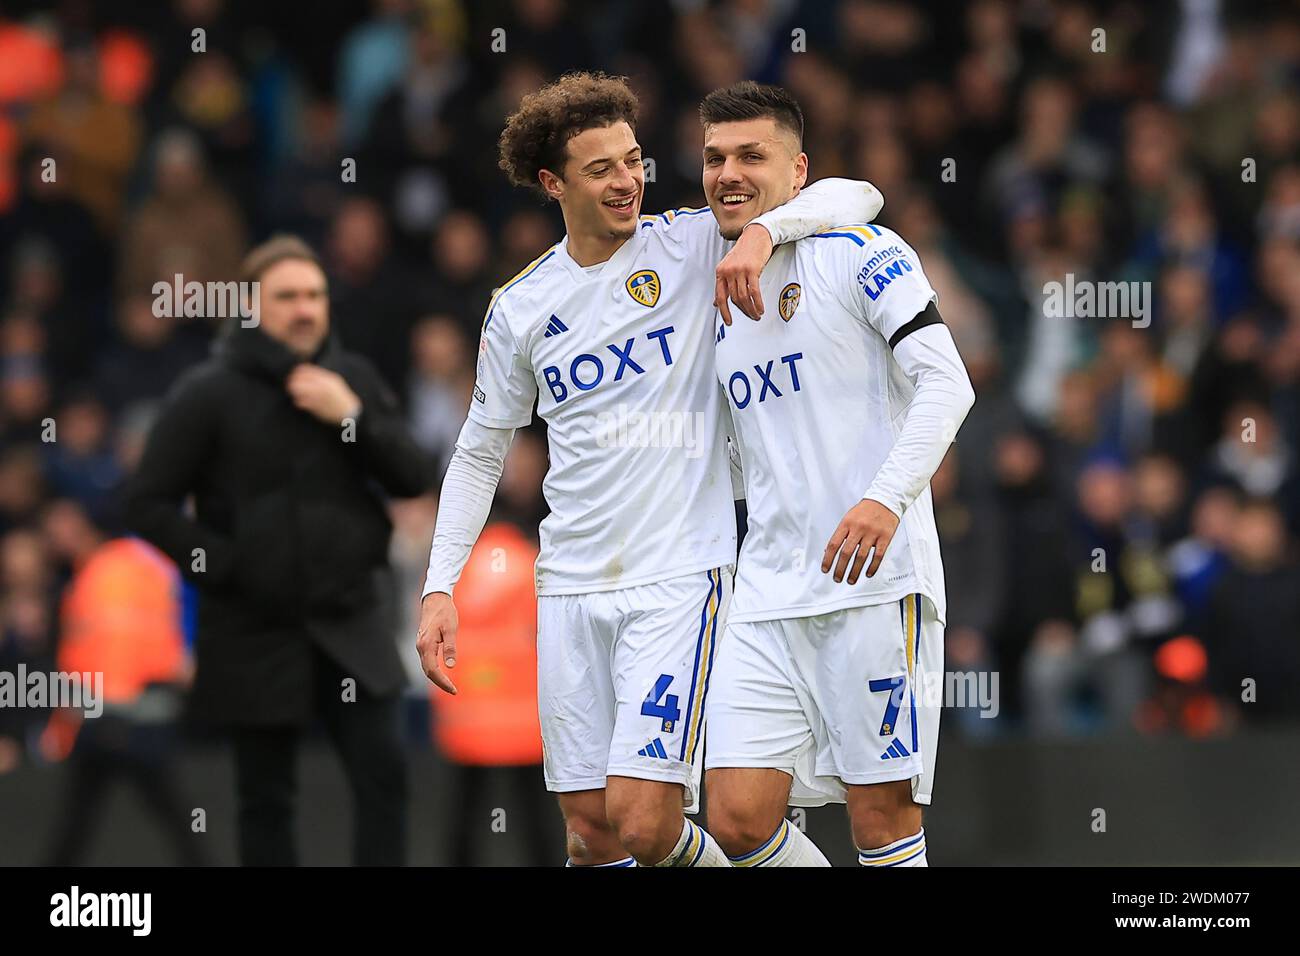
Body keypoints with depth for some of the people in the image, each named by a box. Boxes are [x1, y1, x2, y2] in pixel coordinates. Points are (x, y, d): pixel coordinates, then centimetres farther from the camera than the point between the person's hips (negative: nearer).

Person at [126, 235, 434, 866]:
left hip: (350, 620, 3)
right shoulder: (209, 393, -5)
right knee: (265, 800, 5)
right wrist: (225, 566, -12)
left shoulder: (353, 380, 6)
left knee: (383, 776, -5)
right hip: (257, 631, -3)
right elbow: (150, 503, -5)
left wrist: (353, 416, -12)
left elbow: (413, 478, 2)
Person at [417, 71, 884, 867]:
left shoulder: (696, 246, -1)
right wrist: (440, 587, 9)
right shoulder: (520, 308, 8)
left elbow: (857, 197, -6)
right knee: (592, 833, 2)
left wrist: (763, 231, -24)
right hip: (571, 590, 3)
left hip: (680, 578, -3)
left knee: (643, 824, -16)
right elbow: (480, 453, 18)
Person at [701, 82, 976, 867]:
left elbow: (946, 384, -13)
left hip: (875, 582, -6)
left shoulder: (861, 253, -2)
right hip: (767, 594, 6)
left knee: (883, 814, -6)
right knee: (739, 821, -5)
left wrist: (887, 497, -28)